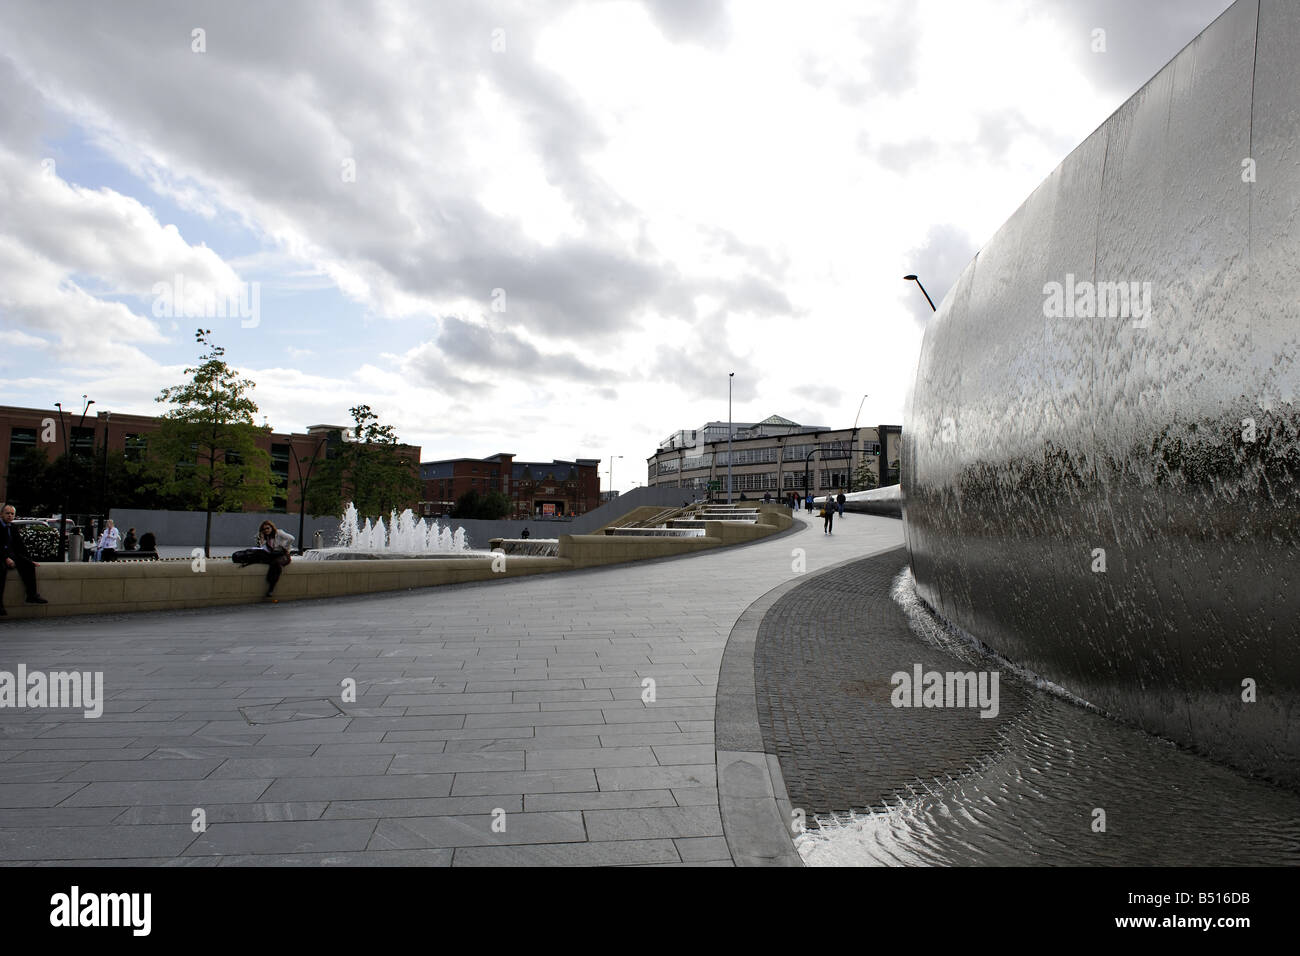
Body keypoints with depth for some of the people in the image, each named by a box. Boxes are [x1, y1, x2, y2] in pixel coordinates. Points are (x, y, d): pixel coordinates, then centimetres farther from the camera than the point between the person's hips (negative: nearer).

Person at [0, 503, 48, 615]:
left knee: (28, 565, -16)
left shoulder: (13, 528, 16)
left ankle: (32, 595, -18)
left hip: (11, 556, 7)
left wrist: (30, 560, 8)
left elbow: (21, 545, 17)